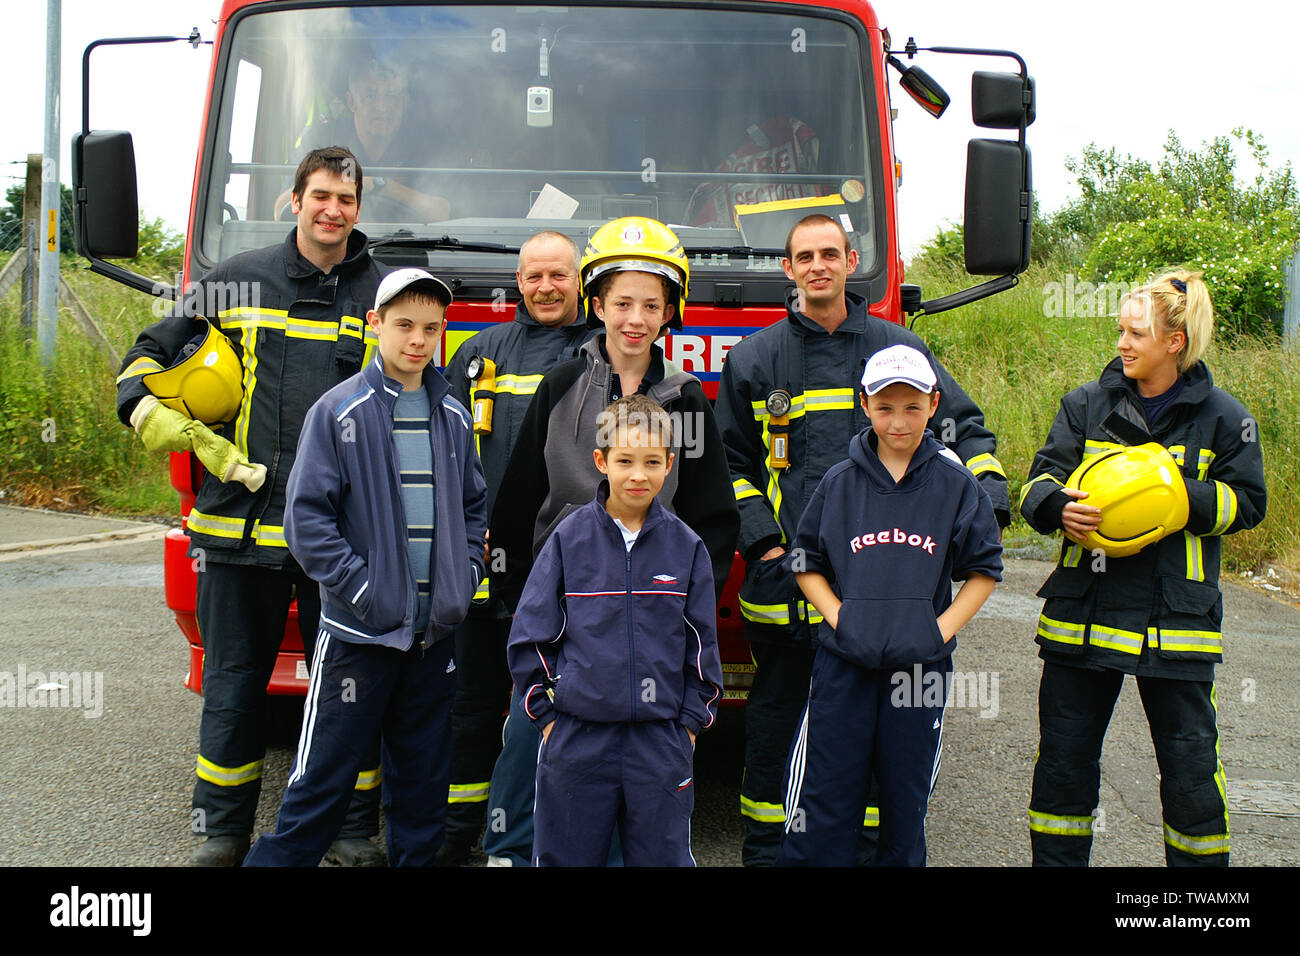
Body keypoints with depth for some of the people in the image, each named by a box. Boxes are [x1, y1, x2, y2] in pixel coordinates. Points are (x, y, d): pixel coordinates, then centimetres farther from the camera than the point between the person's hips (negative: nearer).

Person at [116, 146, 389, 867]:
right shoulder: (239, 281, 7)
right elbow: (153, 348, 16)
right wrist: (144, 408, -3)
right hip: (242, 521, 1)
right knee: (234, 680, 10)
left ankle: (355, 828, 21)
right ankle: (223, 830, 25)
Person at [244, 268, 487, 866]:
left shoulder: (453, 418, 8)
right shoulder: (340, 411, -7)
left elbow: (474, 506, 17)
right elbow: (307, 515, -11)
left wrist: (464, 580, 5)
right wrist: (361, 589, -15)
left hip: (435, 631, 5)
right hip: (359, 632, -4)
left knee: (423, 775, 14)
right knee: (324, 773, 3)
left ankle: (416, 859, 28)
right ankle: (281, 858, 17)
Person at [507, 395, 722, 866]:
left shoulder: (686, 546, 2)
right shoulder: (569, 539, -2)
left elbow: (701, 644, 8)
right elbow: (529, 636, 2)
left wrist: (691, 720, 4)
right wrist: (547, 714, 0)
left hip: (661, 740, 1)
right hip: (577, 738, -1)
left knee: (662, 854, 9)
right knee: (566, 855, 10)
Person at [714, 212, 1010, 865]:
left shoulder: (897, 347, 8)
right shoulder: (755, 358, 6)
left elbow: (965, 429, 11)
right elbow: (729, 461, 8)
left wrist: (987, 502, -5)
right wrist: (761, 539, -4)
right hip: (786, 581, 0)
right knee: (775, 714, 10)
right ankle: (763, 849, 24)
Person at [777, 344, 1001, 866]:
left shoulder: (956, 485, 0)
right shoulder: (839, 482, 1)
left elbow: (983, 570, 6)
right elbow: (805, 563, 7)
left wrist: (941, 629, -6)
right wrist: (839, 618, -6)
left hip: (921, 666, 0)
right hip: (843, 663, 0)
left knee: (906, 803, 13)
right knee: (823, 803, 2)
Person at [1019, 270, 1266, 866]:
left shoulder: (1220, 416, 2)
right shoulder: (1088, 404, 5)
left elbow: (1246, 503, 3)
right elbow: (1041, 477, 0)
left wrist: (1180, 495, -15)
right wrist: (1057, 506, -23)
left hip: (1175, 617, -2)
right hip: (1083, 611, 2)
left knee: (1190, 768, 6)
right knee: (1064, 758, 10)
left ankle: (1200, 863, 26)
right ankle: (1056, 860, 25)